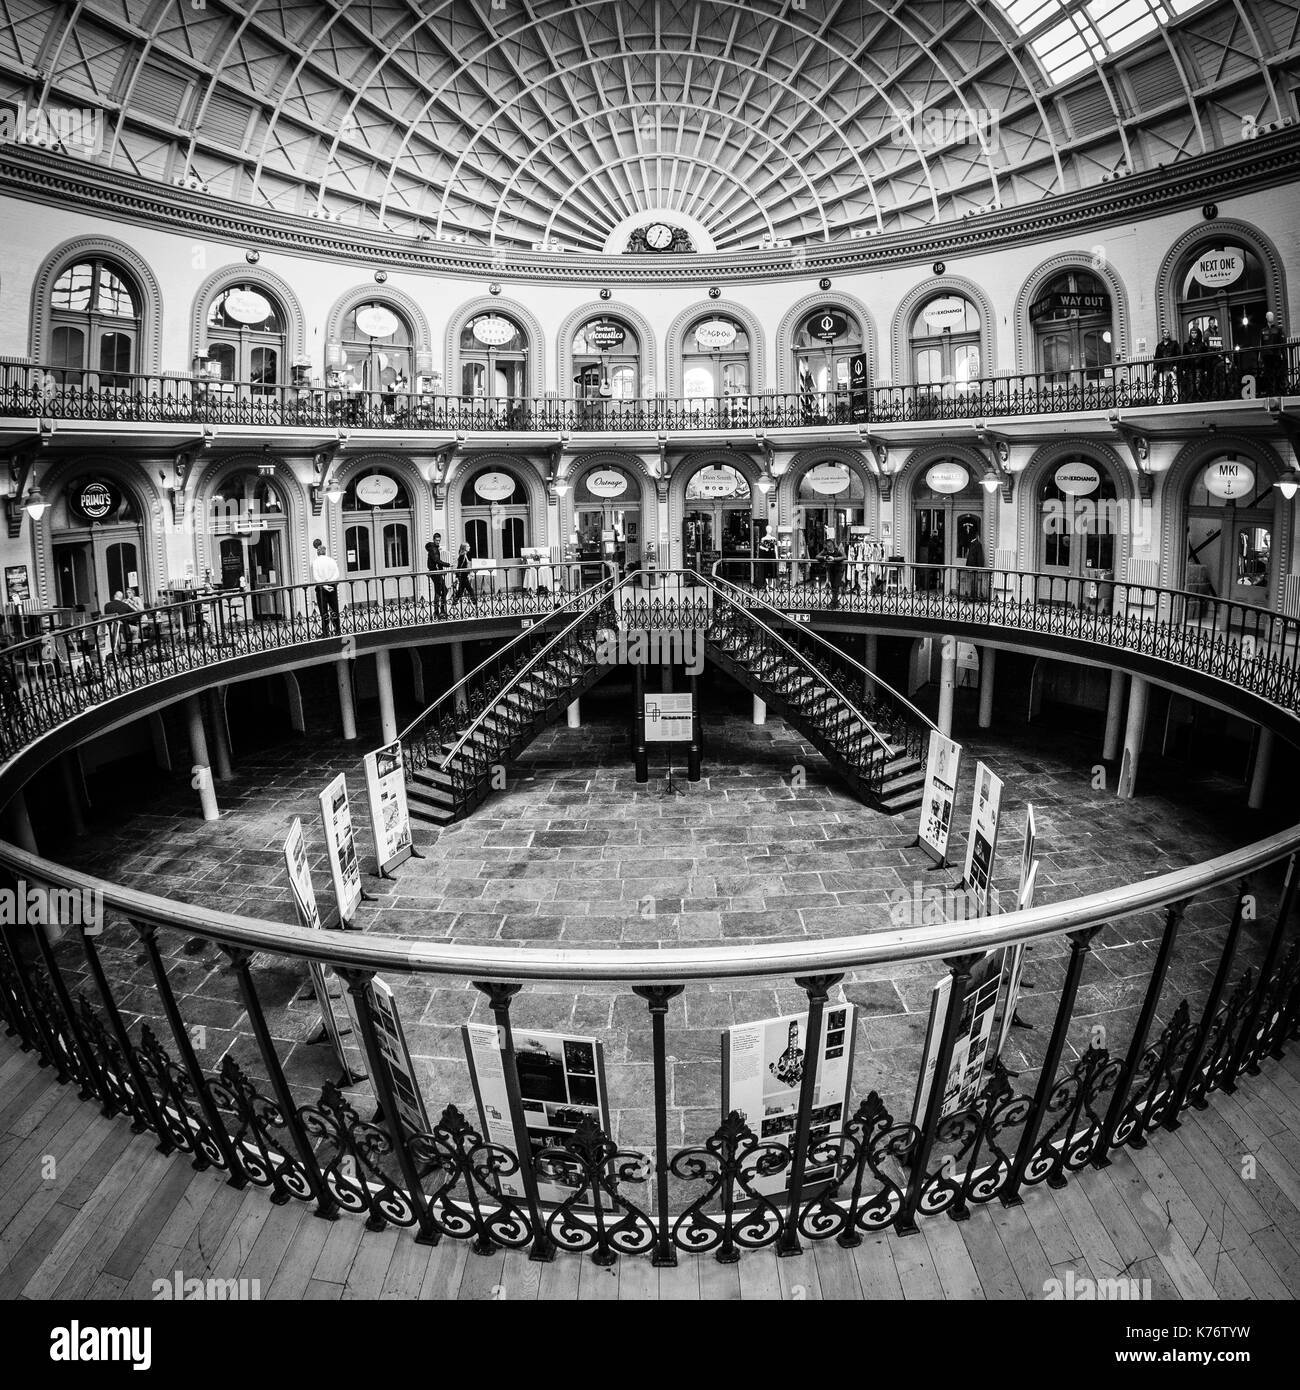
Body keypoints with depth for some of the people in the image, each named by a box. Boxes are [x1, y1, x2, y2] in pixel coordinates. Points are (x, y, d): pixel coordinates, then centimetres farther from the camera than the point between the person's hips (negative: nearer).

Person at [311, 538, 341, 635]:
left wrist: (324, 586, -13)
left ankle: (326, 633, 1)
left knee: (324, 613, 1)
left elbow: (315, 577, -13)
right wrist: (329, 583, -11)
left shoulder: (315, 562, -5)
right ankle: (338, 631, 10)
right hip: (332, 587, 2)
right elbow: (337, 574, -7)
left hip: (320, 588, -2)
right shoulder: (332, 561, 1)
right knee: (334, 610, 9)